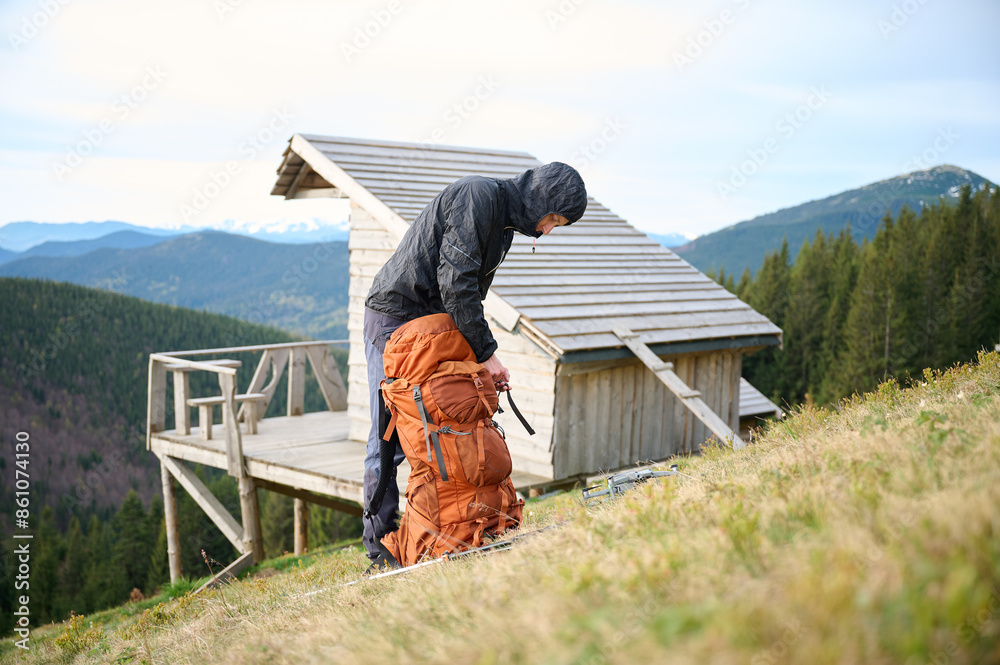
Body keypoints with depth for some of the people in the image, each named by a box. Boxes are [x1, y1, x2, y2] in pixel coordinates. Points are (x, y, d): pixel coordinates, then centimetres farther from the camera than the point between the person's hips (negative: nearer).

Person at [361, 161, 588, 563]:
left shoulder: (505, 223, 14)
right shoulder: (478, 195, -16)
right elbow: (455, 281, -23)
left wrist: (482, 356, 3)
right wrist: (485, 352, -20)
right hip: (394, 318, -9)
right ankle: (382, 547, -1)